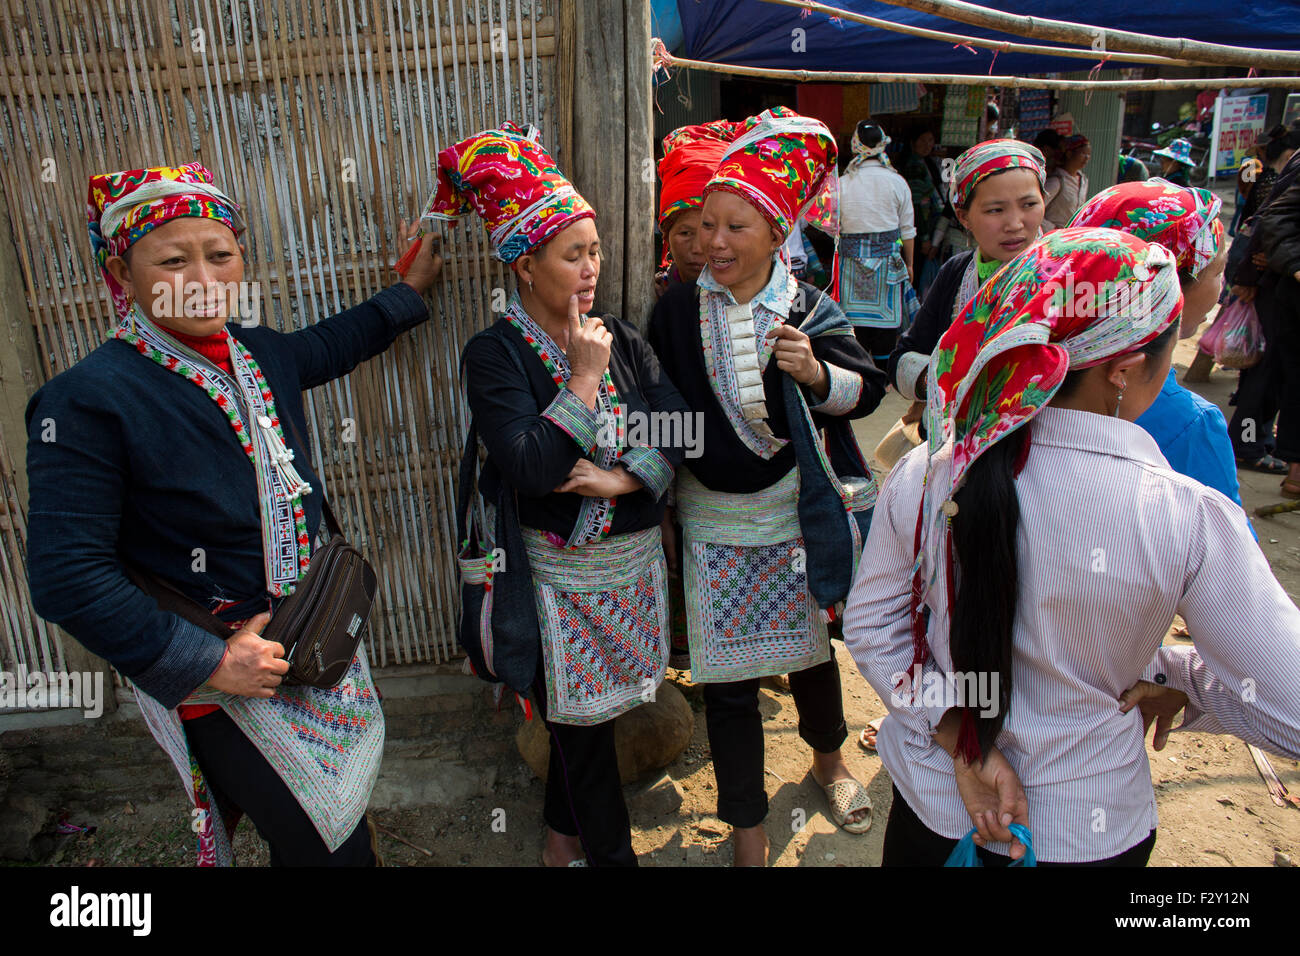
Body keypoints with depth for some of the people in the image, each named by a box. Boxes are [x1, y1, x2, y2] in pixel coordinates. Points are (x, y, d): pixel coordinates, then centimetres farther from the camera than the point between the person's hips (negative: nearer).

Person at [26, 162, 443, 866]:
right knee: (327, 848, 1)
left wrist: (410, 291, 36)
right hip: (218, 676, -6)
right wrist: (208, 662, -19)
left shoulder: (263, 353, 1)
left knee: (332, 830, 21)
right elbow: (67, 576, -20)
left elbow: (338, 339, 25)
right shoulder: (87, 400, -19)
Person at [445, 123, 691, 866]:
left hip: (635, 555, 5)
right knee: (582, 724, 11)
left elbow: (679, 430, -3)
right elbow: (531, 468, -26)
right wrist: (584, 377, -21)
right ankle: (612, 852, 32)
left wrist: (621, 478, -18)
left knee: (585, 713, 21)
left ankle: (566, 832, 44)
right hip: (563, 573, -5)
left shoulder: (621, 339, 2)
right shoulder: (495, 354, -13)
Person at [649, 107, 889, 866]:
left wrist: (816, 374, -23)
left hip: (794, 514, 0)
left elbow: (869, 390, -4)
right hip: (713, 518, 0)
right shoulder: (678, 310, -4)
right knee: (728, 677, 6)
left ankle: (828, 757, 51)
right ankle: (748, 830, 25)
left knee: (810, 646, 20)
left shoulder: (809, 310, -7)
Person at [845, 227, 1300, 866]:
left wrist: (961, 741, -9)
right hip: (1084, 835, -1)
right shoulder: (1187, 519, -25)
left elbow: (870, 627, -8)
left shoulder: (923, 475, -17)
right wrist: (1173, 675, -1)